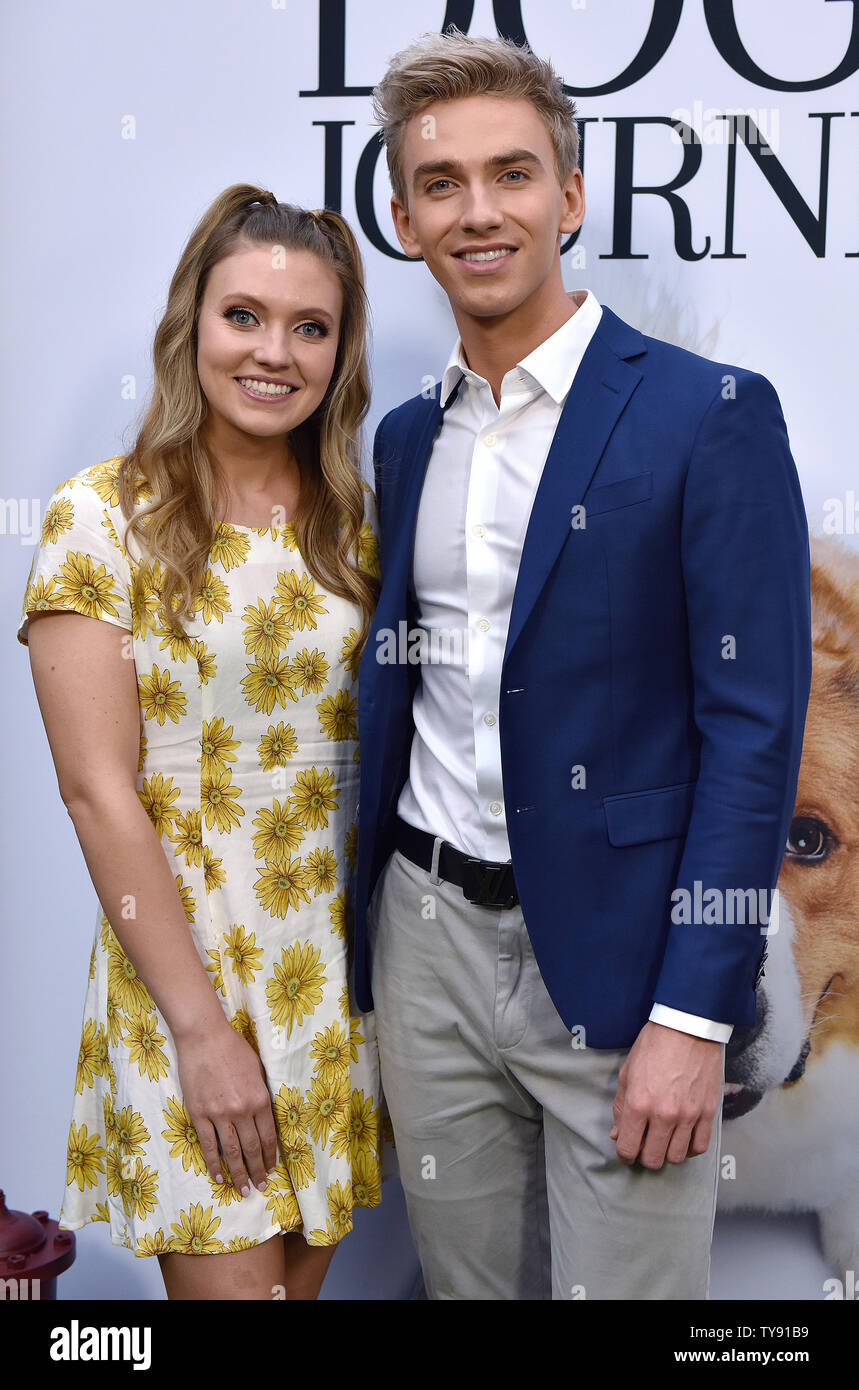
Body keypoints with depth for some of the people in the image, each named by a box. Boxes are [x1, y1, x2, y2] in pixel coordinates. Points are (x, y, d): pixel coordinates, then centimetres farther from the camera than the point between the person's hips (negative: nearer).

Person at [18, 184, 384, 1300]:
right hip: (185, 955, -4)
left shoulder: (356, 520, 5)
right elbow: (99, 792, -13)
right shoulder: (101, 518, -9)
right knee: (228, 1279, 2)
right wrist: (203, 1027, -15)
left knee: (306, 1269, 17)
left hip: (343, 962, 5)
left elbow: (379, 742, 9)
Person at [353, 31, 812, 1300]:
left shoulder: (709, 415, -9)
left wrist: (694, 1014, -16)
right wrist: (360, 931, 11)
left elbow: (754, 725, -12)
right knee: (465, 1280, 18)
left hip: (614, 957, -5)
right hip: (428, 939, 6)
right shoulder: (409, 436, 10)